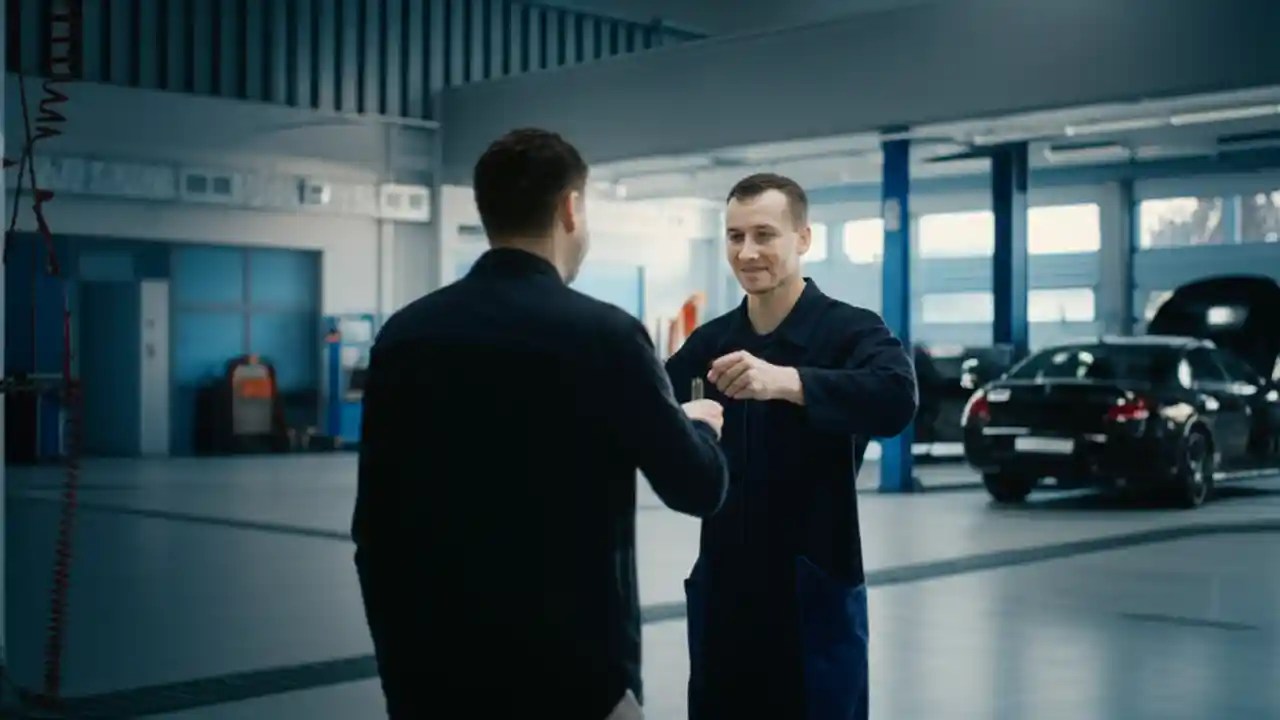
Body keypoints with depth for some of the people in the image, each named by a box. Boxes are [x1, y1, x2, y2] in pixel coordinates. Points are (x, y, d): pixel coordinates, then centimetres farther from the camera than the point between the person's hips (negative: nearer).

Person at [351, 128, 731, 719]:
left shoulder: (403, 334, 2)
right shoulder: (603, 335, -11)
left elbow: (373, 526, 5)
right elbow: (699, 488, -3)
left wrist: (396, 660, 14)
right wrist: (698, 425, 19)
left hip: (433, 671, 5)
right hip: (571, 671, -4)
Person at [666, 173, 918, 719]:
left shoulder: (850, 330, -9)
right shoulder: (711, 341, 8)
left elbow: (897, 400, -29)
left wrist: (785, 381, -41)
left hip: (815, 592, -5)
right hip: (720, 588, 5)